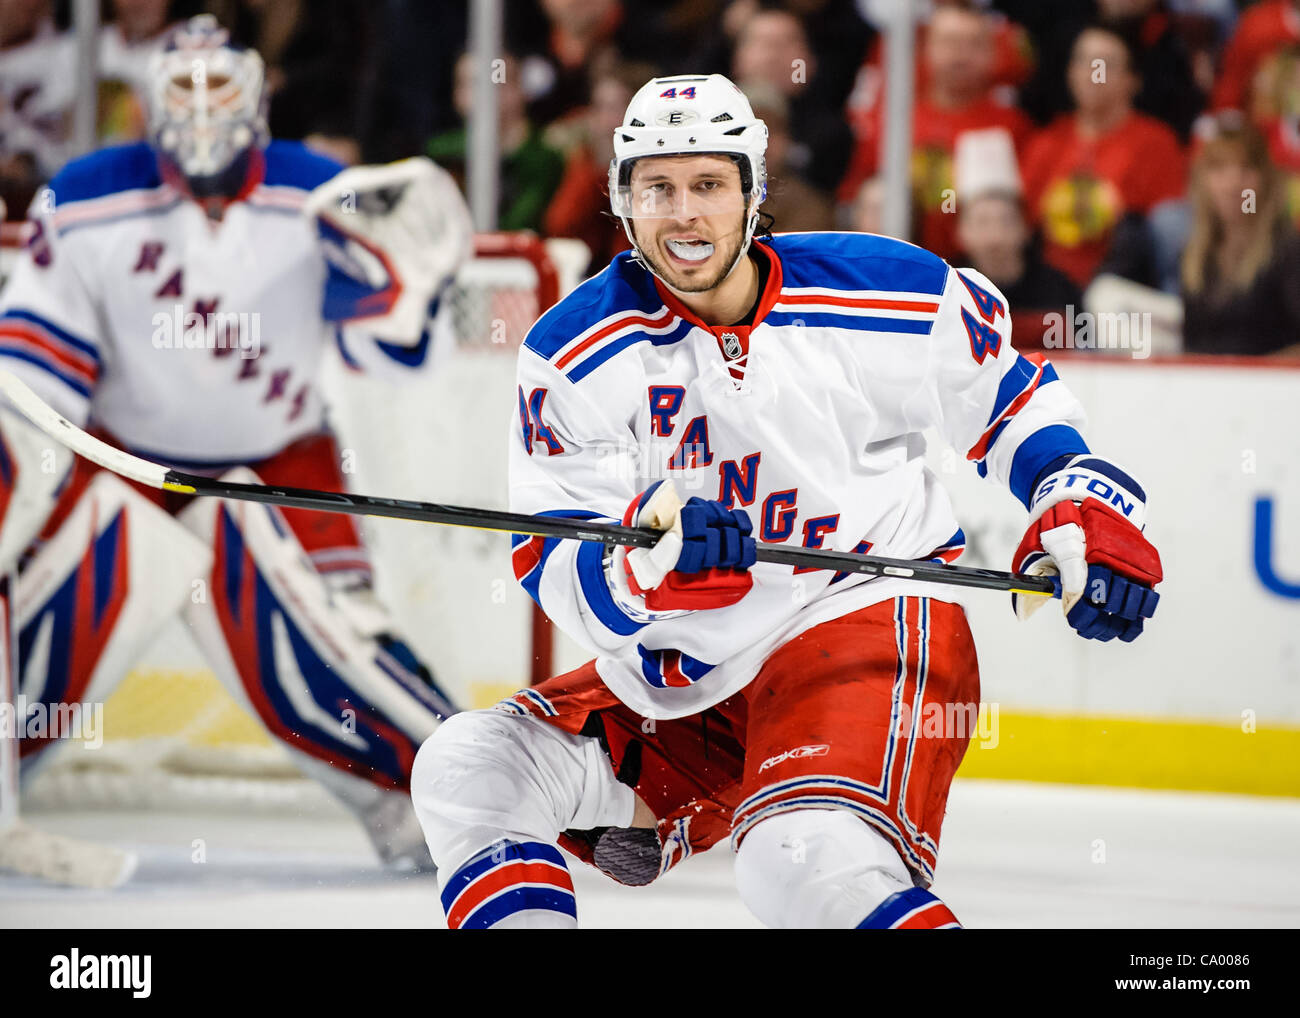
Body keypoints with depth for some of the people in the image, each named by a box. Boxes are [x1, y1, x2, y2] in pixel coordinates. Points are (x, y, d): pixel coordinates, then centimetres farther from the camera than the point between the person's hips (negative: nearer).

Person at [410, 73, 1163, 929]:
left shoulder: (893, 296, -7)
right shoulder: (577, 354, -4)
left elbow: (1014, 399, 12)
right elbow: (560, 573, -10)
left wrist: (1087, 510, -4)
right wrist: (651, 564, -32)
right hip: (680, 681, 5)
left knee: (812, 858, -33)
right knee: (467, 771, -9)